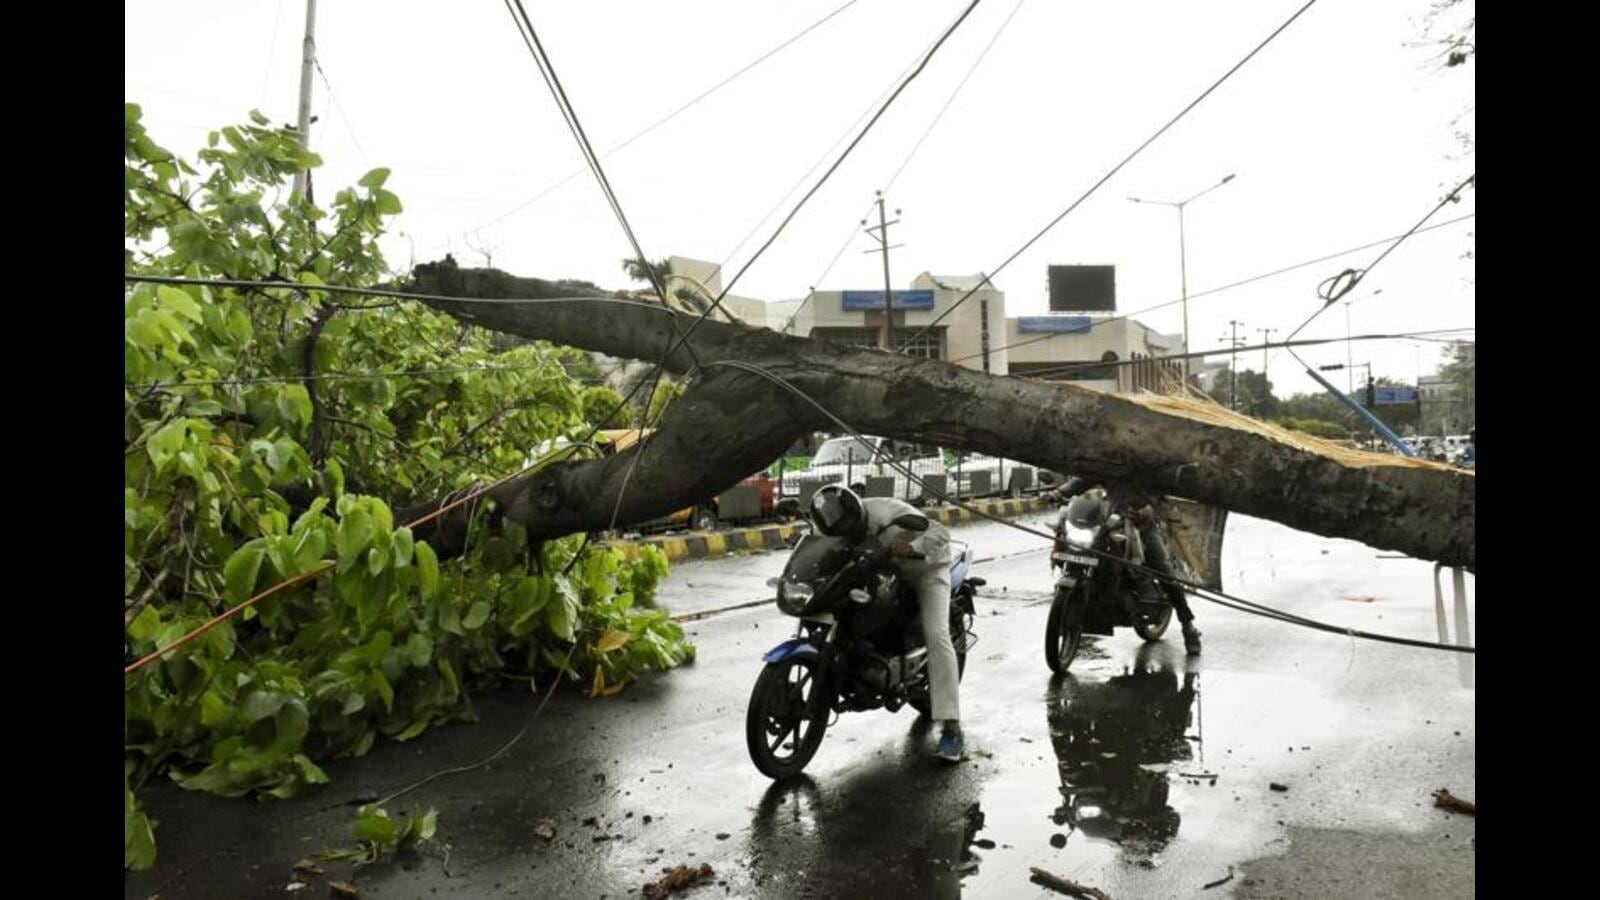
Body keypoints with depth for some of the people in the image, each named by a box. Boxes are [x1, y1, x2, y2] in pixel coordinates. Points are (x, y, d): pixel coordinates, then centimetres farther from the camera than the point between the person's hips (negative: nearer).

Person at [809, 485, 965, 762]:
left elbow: (940, 532, -36)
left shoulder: (888, 516, -36)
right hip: (887, 573, 8)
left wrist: (912, 547, -54)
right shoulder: (842, 523, -16)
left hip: (926, 568, -7)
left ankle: (952, 727, -25)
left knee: (936, 635, -21)